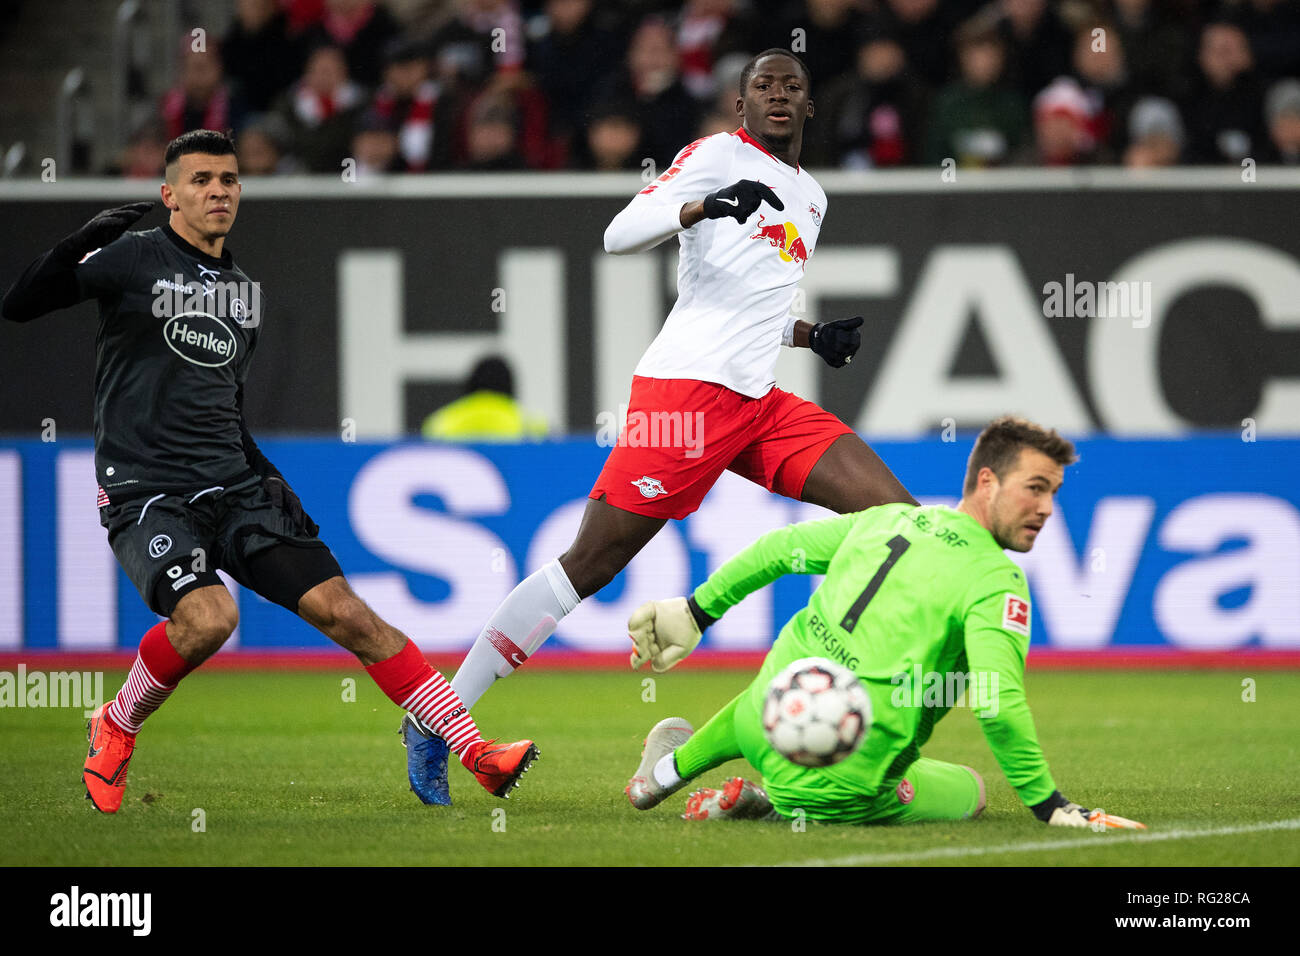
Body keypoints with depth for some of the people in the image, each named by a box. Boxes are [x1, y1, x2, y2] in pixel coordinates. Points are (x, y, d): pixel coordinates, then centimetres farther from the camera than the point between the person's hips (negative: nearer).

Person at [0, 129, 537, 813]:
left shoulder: (245, 292, 17)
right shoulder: (134, 259, -2)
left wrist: (271, 482, 16)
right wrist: (81, 245, -25)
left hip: (234, 488, 6)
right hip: (146, 494, -6)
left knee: (342, 609, -7)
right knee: (208, 616, -30)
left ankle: (474, 750, -8)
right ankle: (114, 729, -4)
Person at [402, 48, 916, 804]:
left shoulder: (811, 196, 24)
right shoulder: (719, 154, 1)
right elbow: (620, 234, -12)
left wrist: (815, 337, 13)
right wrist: (706, 205, -28)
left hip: (760, 403, 8)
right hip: (686, 388, -8)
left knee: (898, 516, -4)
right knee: (591, 564, -10)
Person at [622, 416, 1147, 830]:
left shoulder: (889, 519, 10)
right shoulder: (998, 582, -12)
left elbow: (779, 548, 19)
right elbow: (998, 705, -23)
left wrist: (696, 611, 31)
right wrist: (1052, 807, -16)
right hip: (841, 784, -8)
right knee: (968, 790, 19)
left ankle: (673, 766, 40)